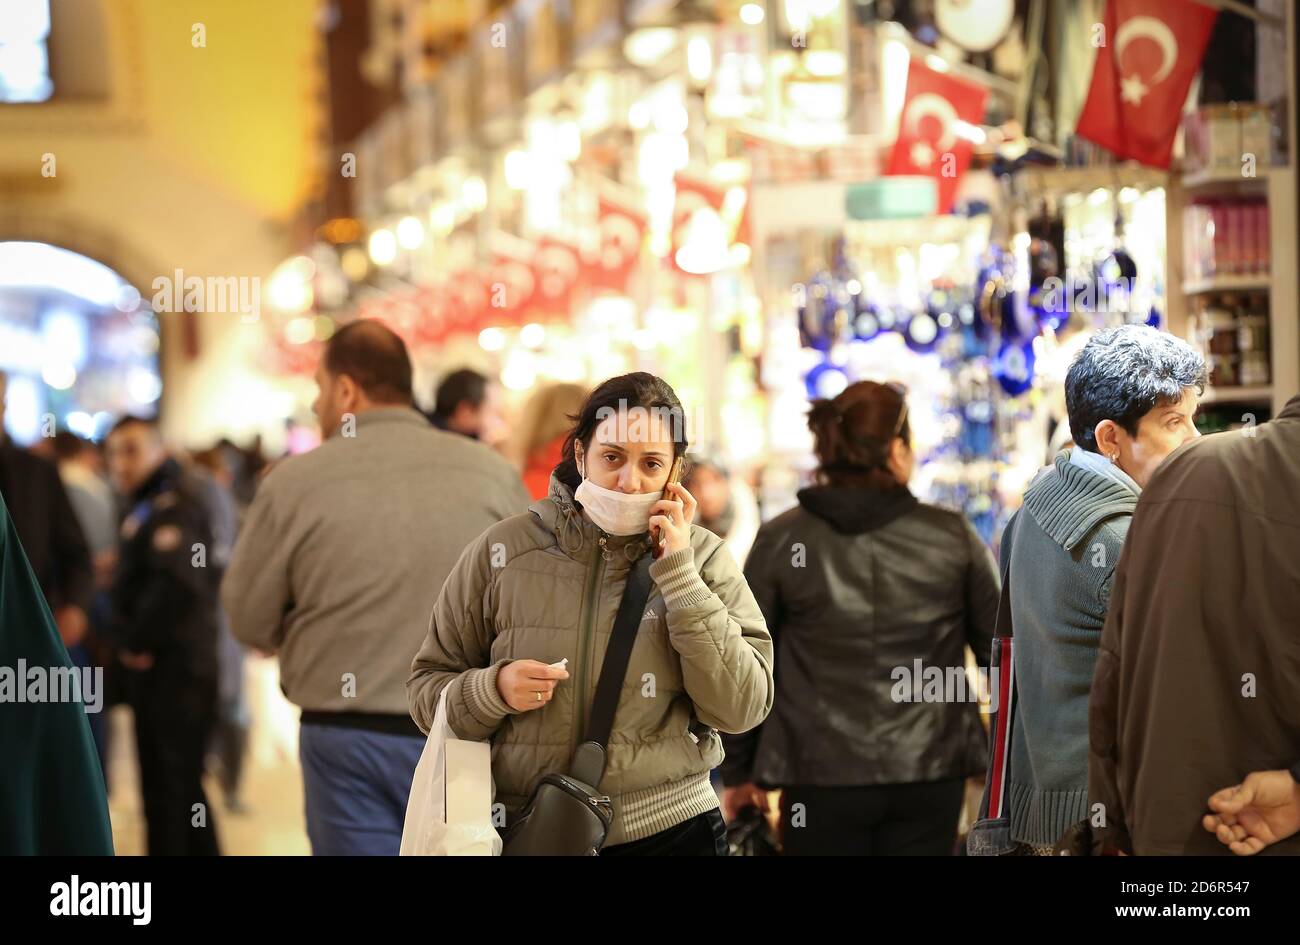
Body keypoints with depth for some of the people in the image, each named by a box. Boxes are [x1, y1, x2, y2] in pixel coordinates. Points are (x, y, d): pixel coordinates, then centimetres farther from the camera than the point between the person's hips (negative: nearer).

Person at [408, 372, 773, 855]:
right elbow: (427, 691, 2)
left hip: (670, 831, 0)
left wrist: (677, 572, -16)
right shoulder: (502, 551, -4)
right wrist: (494, 690, -18)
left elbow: (740, 709, -12)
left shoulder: (701, 556, -3)